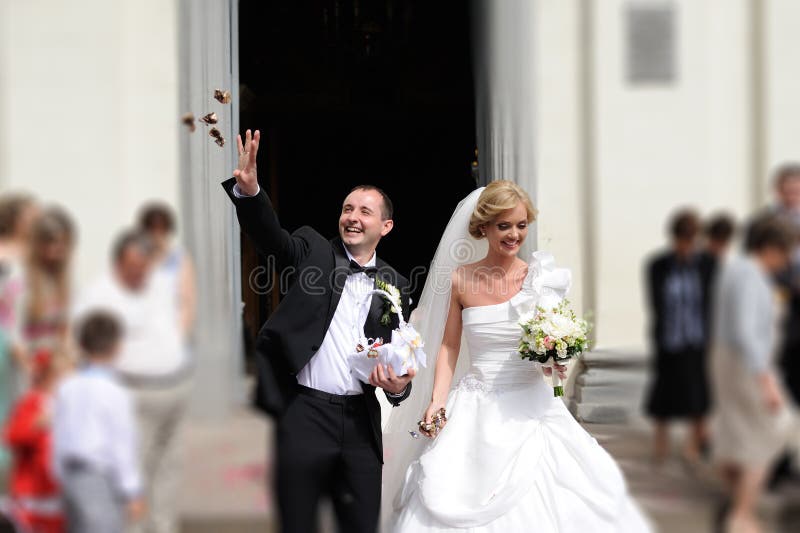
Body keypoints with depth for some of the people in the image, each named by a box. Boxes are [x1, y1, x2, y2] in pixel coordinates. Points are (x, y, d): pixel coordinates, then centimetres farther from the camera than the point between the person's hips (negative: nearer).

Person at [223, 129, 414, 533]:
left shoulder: (395, 285, 11)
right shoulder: (313, 249, 6)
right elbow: (269, 235, -13)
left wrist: (399, 387, -9)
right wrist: (248, 190, -33)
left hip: (360, 420, 2)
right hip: (304, 413, -2)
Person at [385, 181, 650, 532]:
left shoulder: (540, 280, -2)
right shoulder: (460, 279, -2)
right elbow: (449, 347, 4)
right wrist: (438, 400, -8)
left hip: (530, 407, 0)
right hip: (476, 410, 0)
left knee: (539, 505, -4)